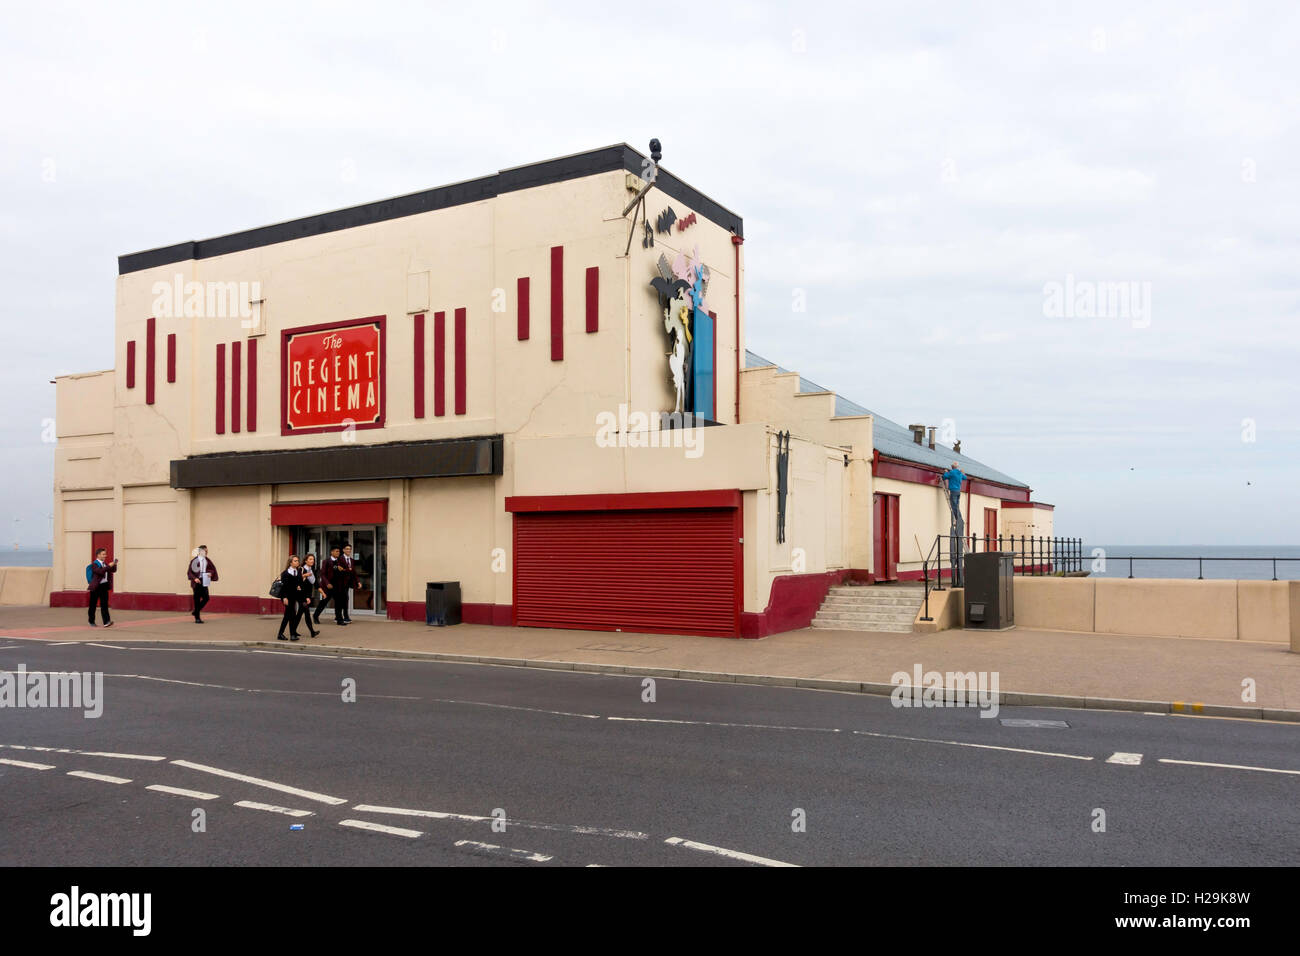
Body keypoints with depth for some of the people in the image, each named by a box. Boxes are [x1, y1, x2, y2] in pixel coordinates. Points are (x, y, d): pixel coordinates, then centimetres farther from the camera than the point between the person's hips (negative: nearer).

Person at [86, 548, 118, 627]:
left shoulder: (105, 563, 13)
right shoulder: (94, 564, -9)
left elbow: (113, 571, 13)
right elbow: (100, 571, -26)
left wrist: (114, 564, -4)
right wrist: (109, 566, -28)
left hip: (104, 586, 5)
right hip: (96, 587, -5)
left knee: (104, 604, -4)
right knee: (93, 605, 7)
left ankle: (106, 622, -11)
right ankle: (91, 622, 21)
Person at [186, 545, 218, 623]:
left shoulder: (207, 560, 6)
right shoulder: (195, 560, -8)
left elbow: (213, 568, 15)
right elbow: (189, 572, -7)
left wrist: (211, 573, -7)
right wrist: (194, 578, -21)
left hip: (204, 582, 5)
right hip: (197, 582, -5)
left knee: (206, 598, 1)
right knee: (197, 599, 0)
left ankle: (195, 612, 25)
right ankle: (197, 618, 9)